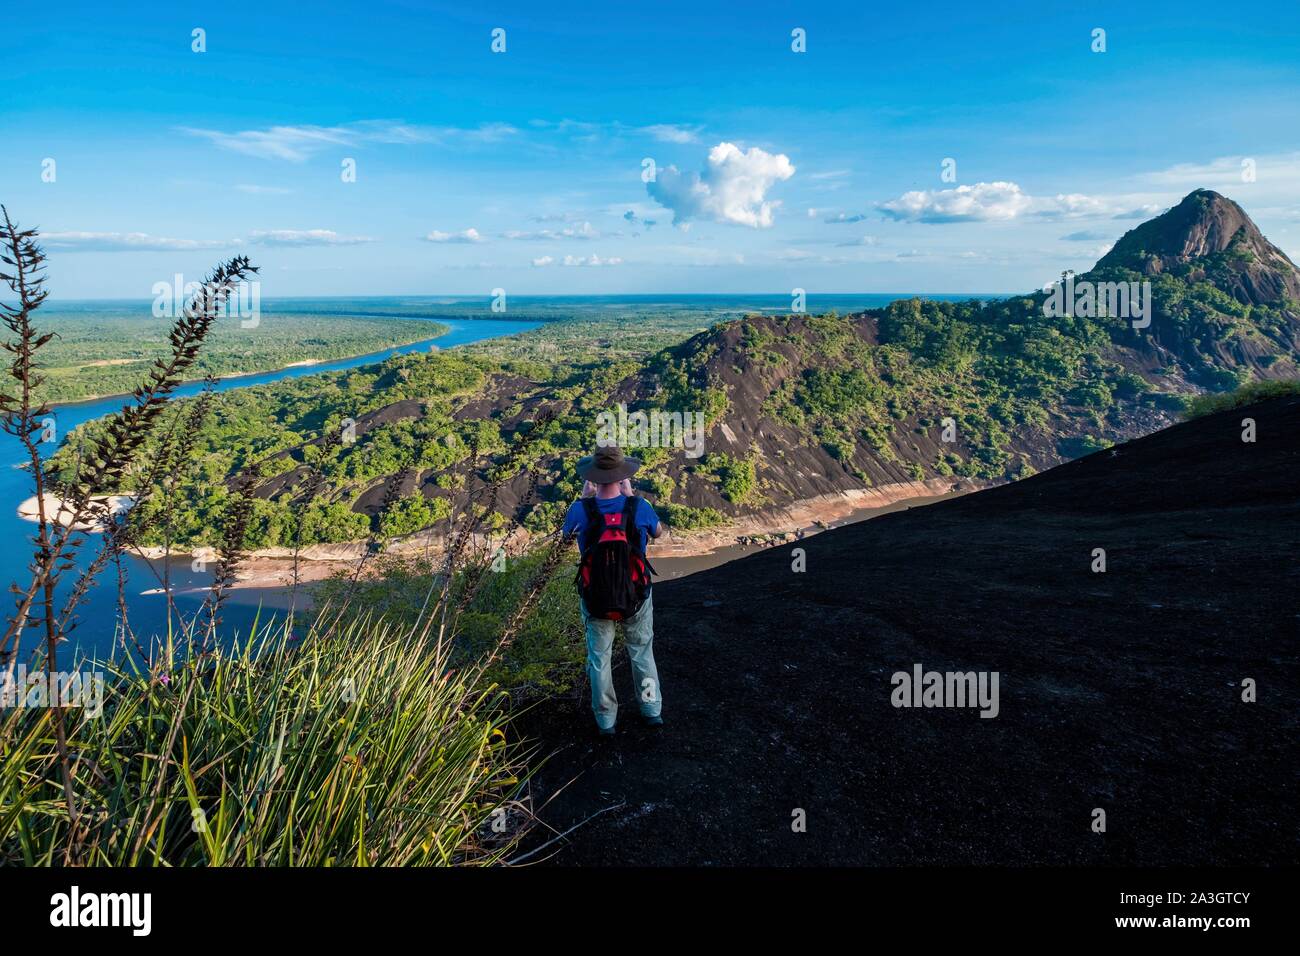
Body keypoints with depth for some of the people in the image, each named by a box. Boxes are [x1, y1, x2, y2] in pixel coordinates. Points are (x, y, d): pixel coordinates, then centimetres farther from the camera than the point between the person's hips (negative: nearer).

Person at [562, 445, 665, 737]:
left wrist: (584, 497, 11)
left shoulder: (581, 510, -19)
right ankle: (652, 712, 34)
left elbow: (567, 530, 5)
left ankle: (606, 721, 29)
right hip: (637, 596, 0)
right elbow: (658, 531, 5)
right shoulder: (639, 507, -18)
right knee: (642, 653, 21)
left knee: (600, 658, 17)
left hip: (595, 600, 0)